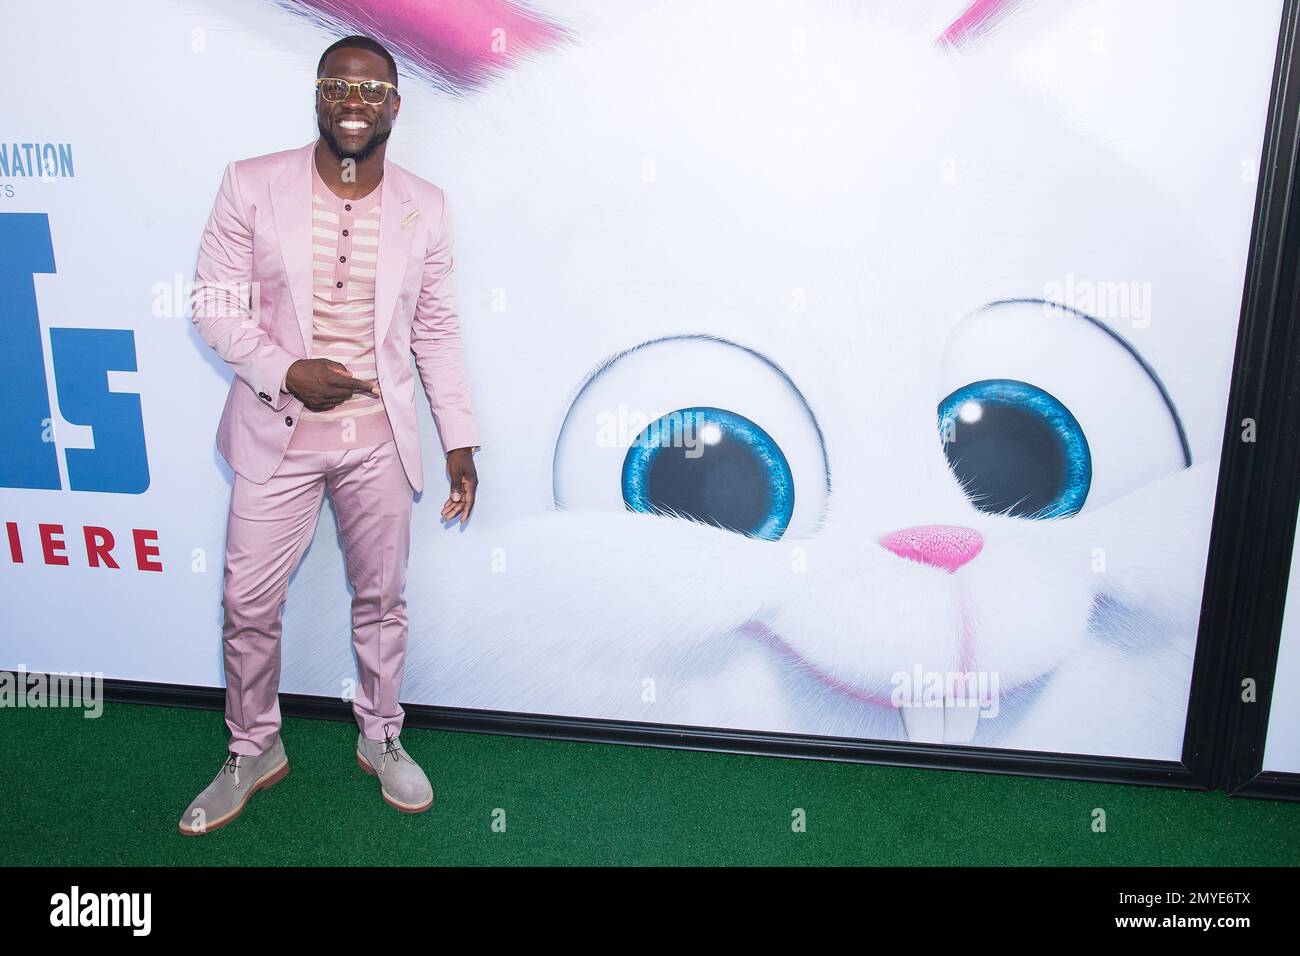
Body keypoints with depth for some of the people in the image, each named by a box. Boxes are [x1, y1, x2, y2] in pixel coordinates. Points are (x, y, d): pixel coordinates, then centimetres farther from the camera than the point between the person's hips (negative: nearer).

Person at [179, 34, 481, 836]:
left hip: (380, 441, 1)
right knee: (248, 605, 7)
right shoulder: (252, 186, -5)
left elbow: (437, 330, 4)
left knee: (381, 600, 13)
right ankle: (255, 751, 31)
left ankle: (381, 739, 35)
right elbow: (215, 303, -3)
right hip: (278, 436, -1)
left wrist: (459, 438, 2)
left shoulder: (424, 206, 0)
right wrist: (287, 372, -19)